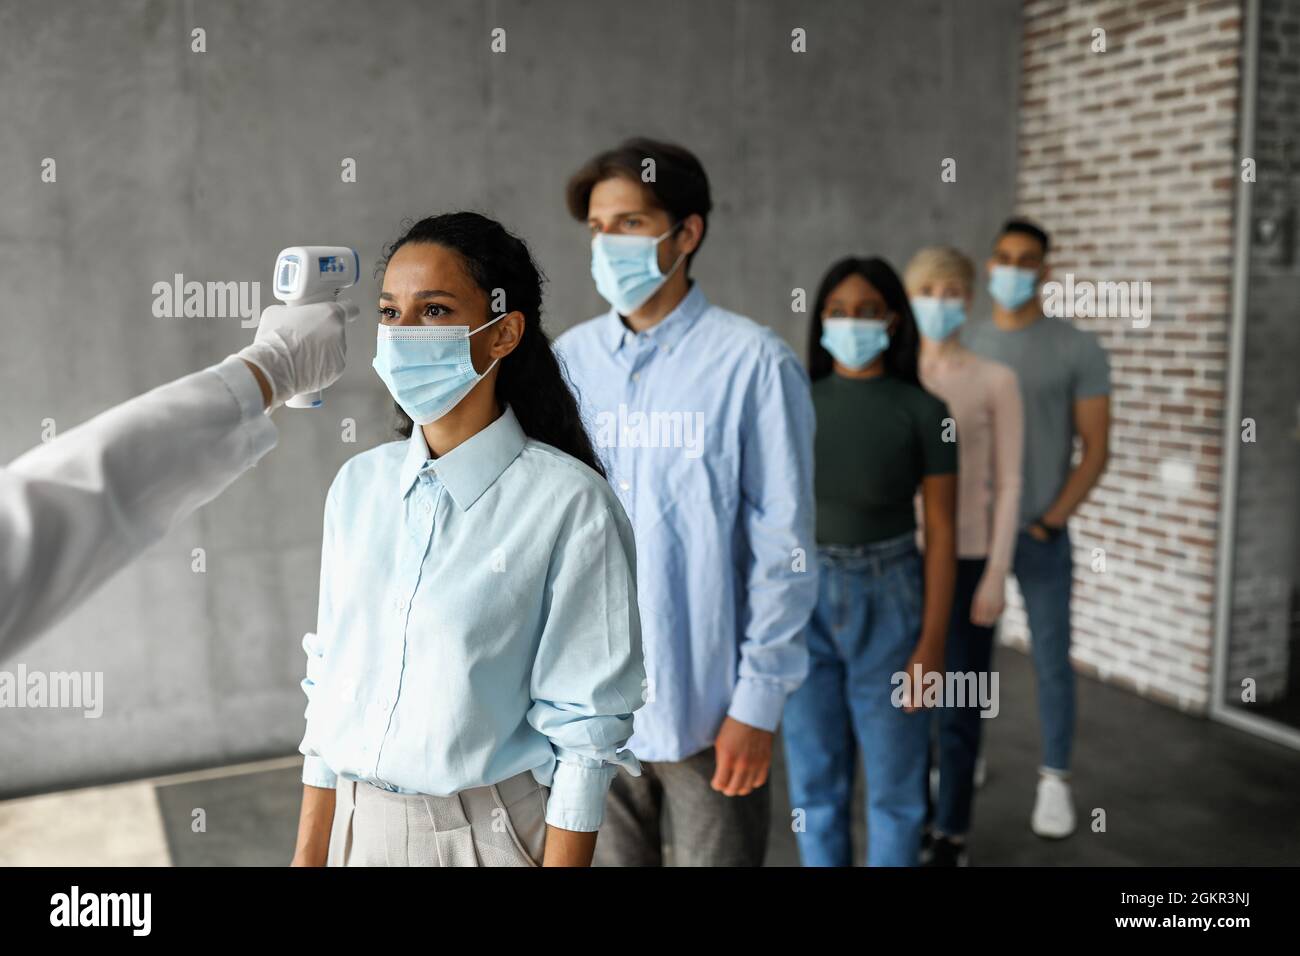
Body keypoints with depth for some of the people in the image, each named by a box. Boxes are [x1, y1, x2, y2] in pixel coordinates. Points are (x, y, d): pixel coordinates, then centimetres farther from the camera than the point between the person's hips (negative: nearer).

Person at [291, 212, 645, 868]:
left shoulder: (569, 504, -17)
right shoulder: (358, 485, 0)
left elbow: (584, 733, -14)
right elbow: (330, 681, 6)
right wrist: (309, 852, 7)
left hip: (485, 835, -4)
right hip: (356, 823, 5)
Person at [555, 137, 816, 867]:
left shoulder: (752, 362, -10)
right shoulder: (570, 358, 2)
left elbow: (783, 550, -9)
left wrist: (759, 701, -9)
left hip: (706, 701, -4)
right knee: (605, 855, 19)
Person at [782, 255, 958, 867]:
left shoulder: (924, 411, -6)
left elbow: (942, 533, -6)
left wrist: (932, 646, -10)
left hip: (888, 602, -2)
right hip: (805, 601, 2)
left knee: (893, 780, 9)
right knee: (814, 777, 11)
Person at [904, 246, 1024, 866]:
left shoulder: (995, 382, -4)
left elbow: (1008, 485, -3)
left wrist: (996, 574, -8)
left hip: (966, 559, -2)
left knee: (958, 705, 7)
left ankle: (950, 833, 24)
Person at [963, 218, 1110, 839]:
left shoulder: (1078, 350, -4)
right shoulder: (964, 347, 6)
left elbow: (1095, 451, -4)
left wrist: (1048, 524, -10)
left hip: (1041, 534, -2)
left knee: (1051, 661, 4)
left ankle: (1055, 778, 21)